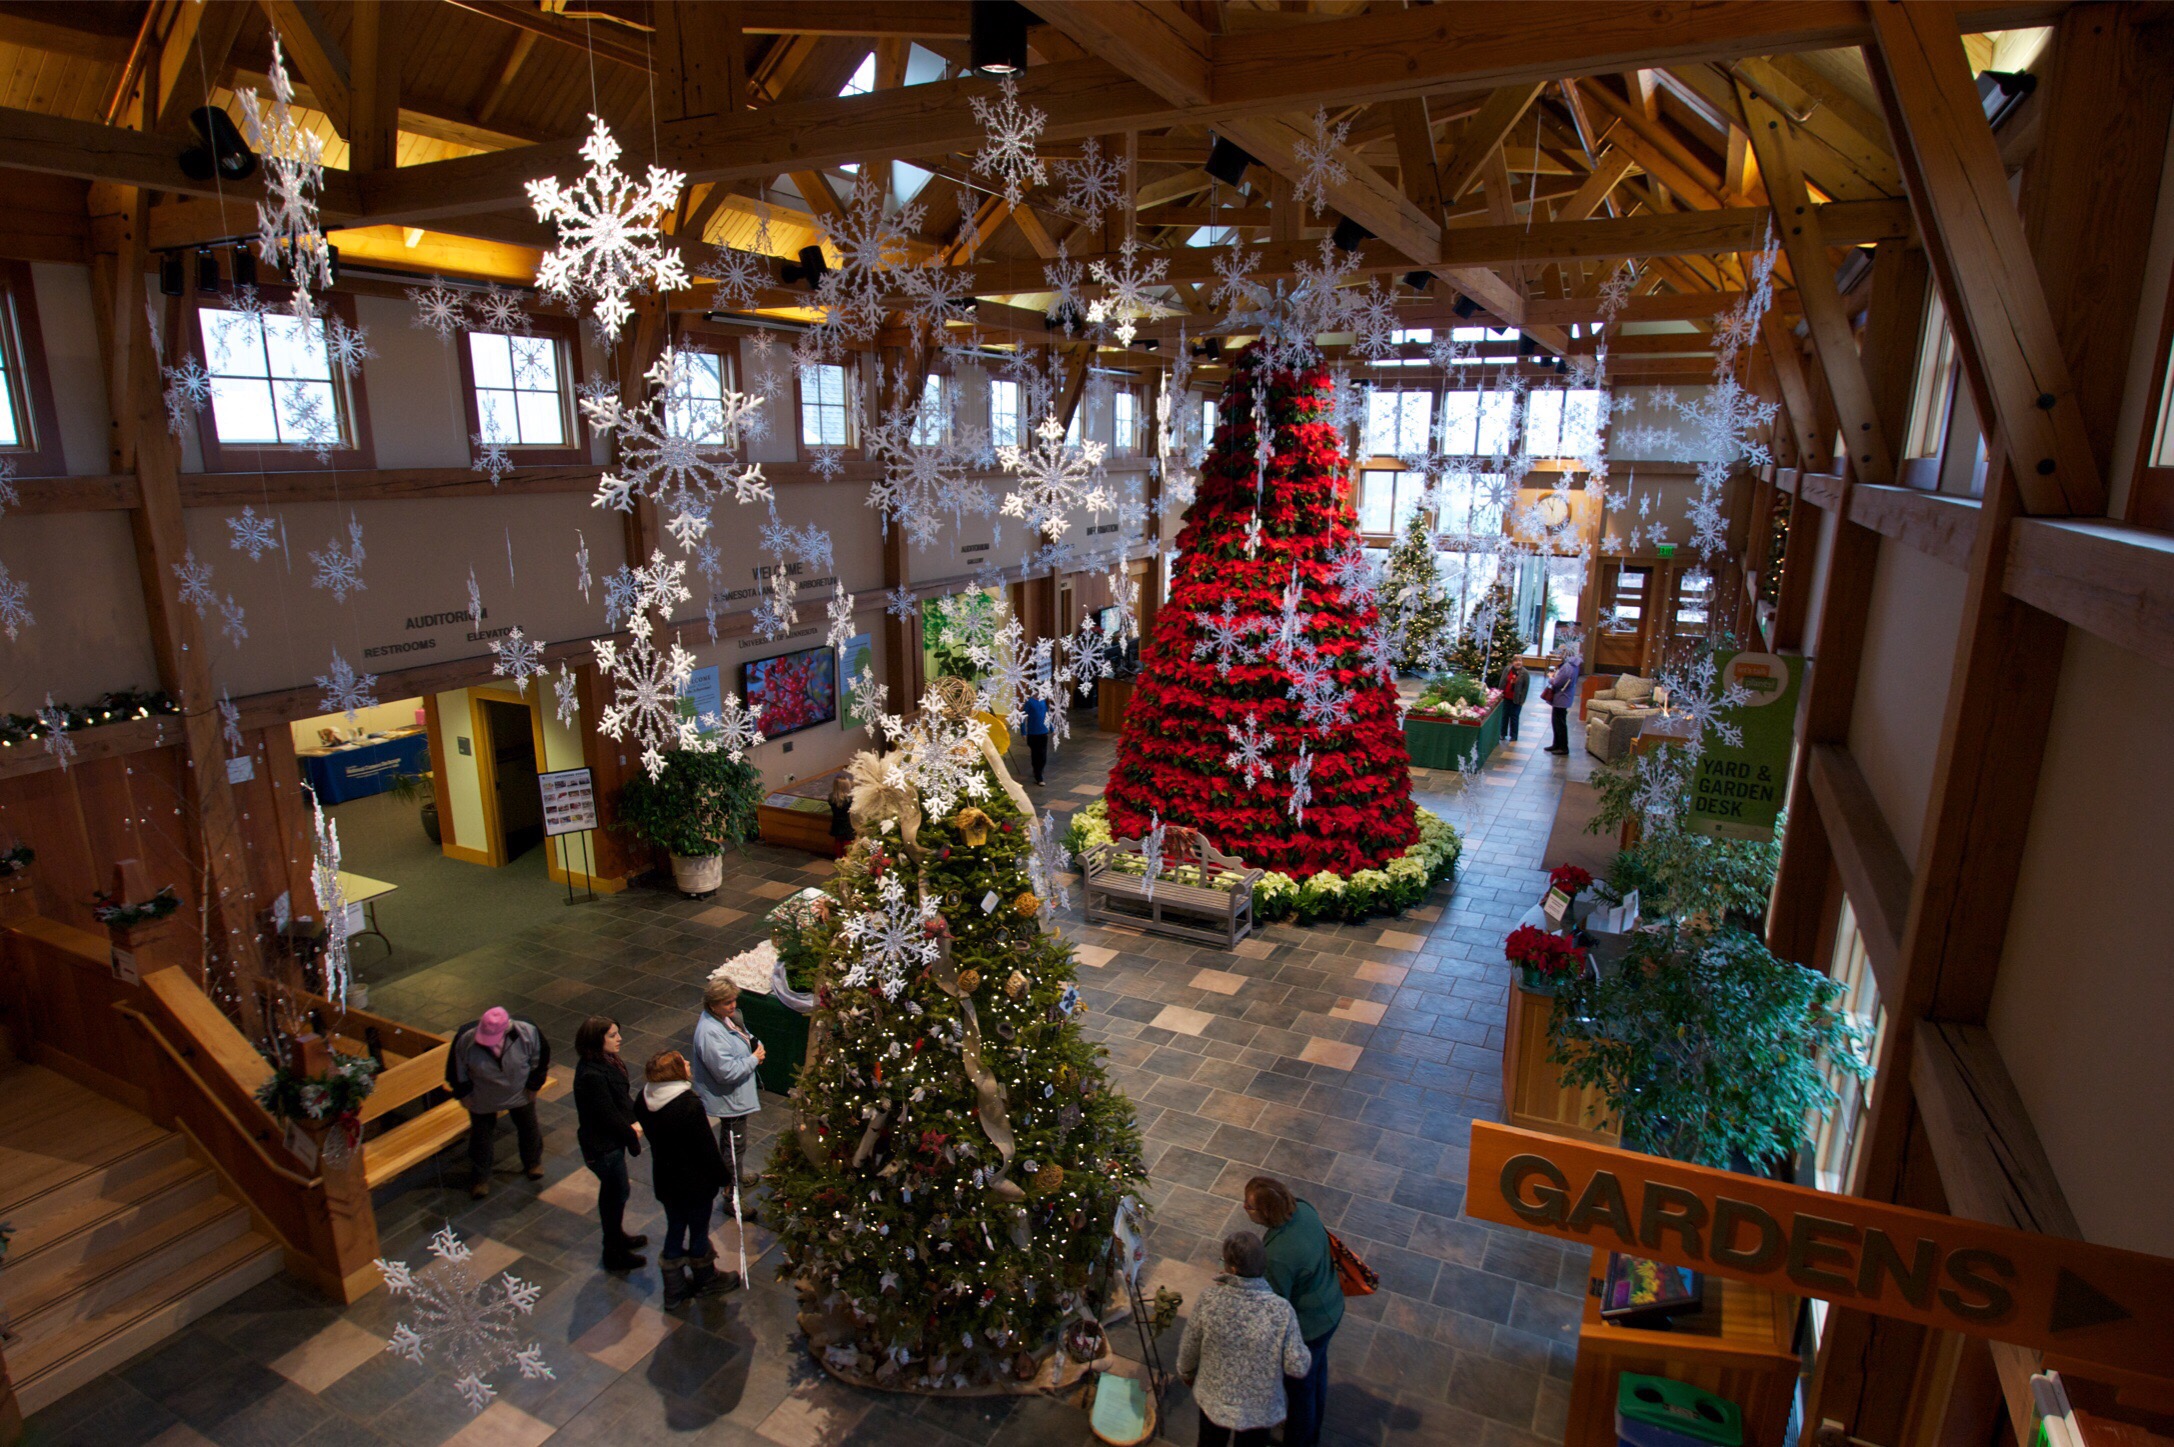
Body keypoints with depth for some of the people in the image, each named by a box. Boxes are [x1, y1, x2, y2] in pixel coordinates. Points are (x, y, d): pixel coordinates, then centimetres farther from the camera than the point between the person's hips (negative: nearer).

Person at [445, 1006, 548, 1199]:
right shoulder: (465, 1039, -35)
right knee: (481, 1136, 18)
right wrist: (463, 1093, -6)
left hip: (520, 1094, 1)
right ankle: (480, 1178, 44)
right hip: (482, 1099, -1)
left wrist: (533, 1086, -5)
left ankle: (533, 1162, 52)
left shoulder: (527, 1032, -34)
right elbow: (456, 1068, -13)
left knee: (529, 1128, 23)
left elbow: (541, 1057, -13)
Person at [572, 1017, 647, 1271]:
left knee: (612, 1192, 25)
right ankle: (614, 1254, 27)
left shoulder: (606, 1062, -3)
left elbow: (623, 1098, 5)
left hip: (611, 1141, 9)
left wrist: (633, 1123, -6)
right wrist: (632, 1135, -13)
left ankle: (616, 1237, 46)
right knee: (617, 1193, 8)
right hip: (603, 1147, -9)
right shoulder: (592, 1075, -33)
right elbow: (609, 1116, -26)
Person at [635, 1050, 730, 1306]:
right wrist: (723, 1177, -8)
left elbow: (649, 1132, 5)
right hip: (694, 1184, -6)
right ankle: (705, 1280, 40)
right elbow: (707, 1148, -23)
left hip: (663, 1180, 6)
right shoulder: (689, 1104, -32)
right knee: (699, 1230, 17)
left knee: (675, 1228, 23)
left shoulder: (644, 1099, -11)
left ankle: (674, 1289, 38)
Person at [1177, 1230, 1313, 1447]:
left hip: (1213, 1399, 0)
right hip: (1258, 1407, 0)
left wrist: (1186, 1372, 10)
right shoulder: (1281, 1310, -30)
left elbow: (1189, 1346, -11)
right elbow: (1297, 1368, -21)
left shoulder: (1209, 1298, -27)